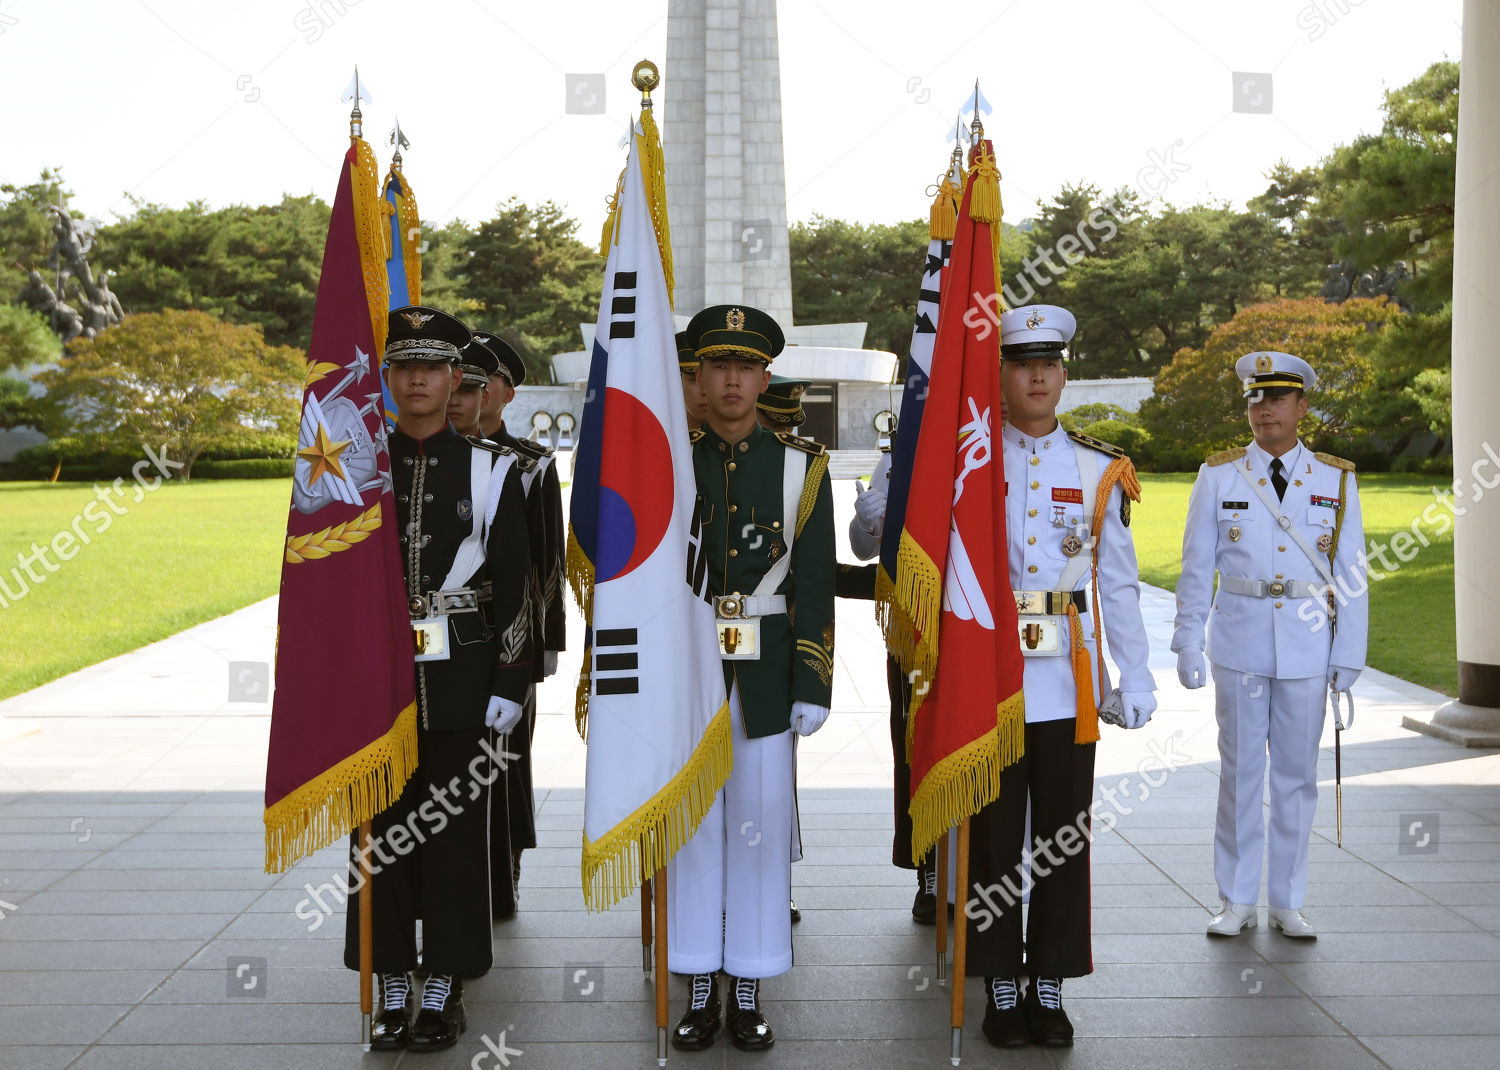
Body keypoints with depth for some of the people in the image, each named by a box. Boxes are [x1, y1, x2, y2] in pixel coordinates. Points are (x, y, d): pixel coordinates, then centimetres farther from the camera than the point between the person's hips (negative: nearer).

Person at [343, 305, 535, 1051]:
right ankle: (394, 987, 19)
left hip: (460, 677, -1)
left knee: (455, 829, 4)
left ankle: (443, 988, 17)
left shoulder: (492, 469, 1)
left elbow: (514, 586, 0)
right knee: (385, 829, 6)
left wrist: (510, 684, -4)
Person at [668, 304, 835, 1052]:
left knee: (761, 827, 6)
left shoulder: (801, 466, 2)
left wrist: (814, 687, -5)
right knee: (692, 827, 7)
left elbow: (816, 586, 0)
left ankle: (748, 991, 19)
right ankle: (700, 989, 19)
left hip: (766, 678, 0)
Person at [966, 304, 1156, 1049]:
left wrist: (1136, 681, 4)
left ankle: (1050, 988, 21)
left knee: (1064, 839, 7)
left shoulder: (1099, 471, 7)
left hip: (1068, 682, 2)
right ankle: (1000, 988, 18)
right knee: (994, 838, 5)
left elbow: (1119, 586, 8)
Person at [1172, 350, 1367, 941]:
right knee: (1240, 771, 4)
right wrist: (1188, 645, 0)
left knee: (1297, 774, 7)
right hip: (1239, 643, -1)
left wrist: (1348, 657, -1)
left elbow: (1351, 576, 4)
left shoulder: (1336, 480, 4)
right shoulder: (1218, 476, 3)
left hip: (1307, 647, 1)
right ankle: (1237, 900, 16)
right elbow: (1196, 568, 4)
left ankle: (1288, 902, 20)